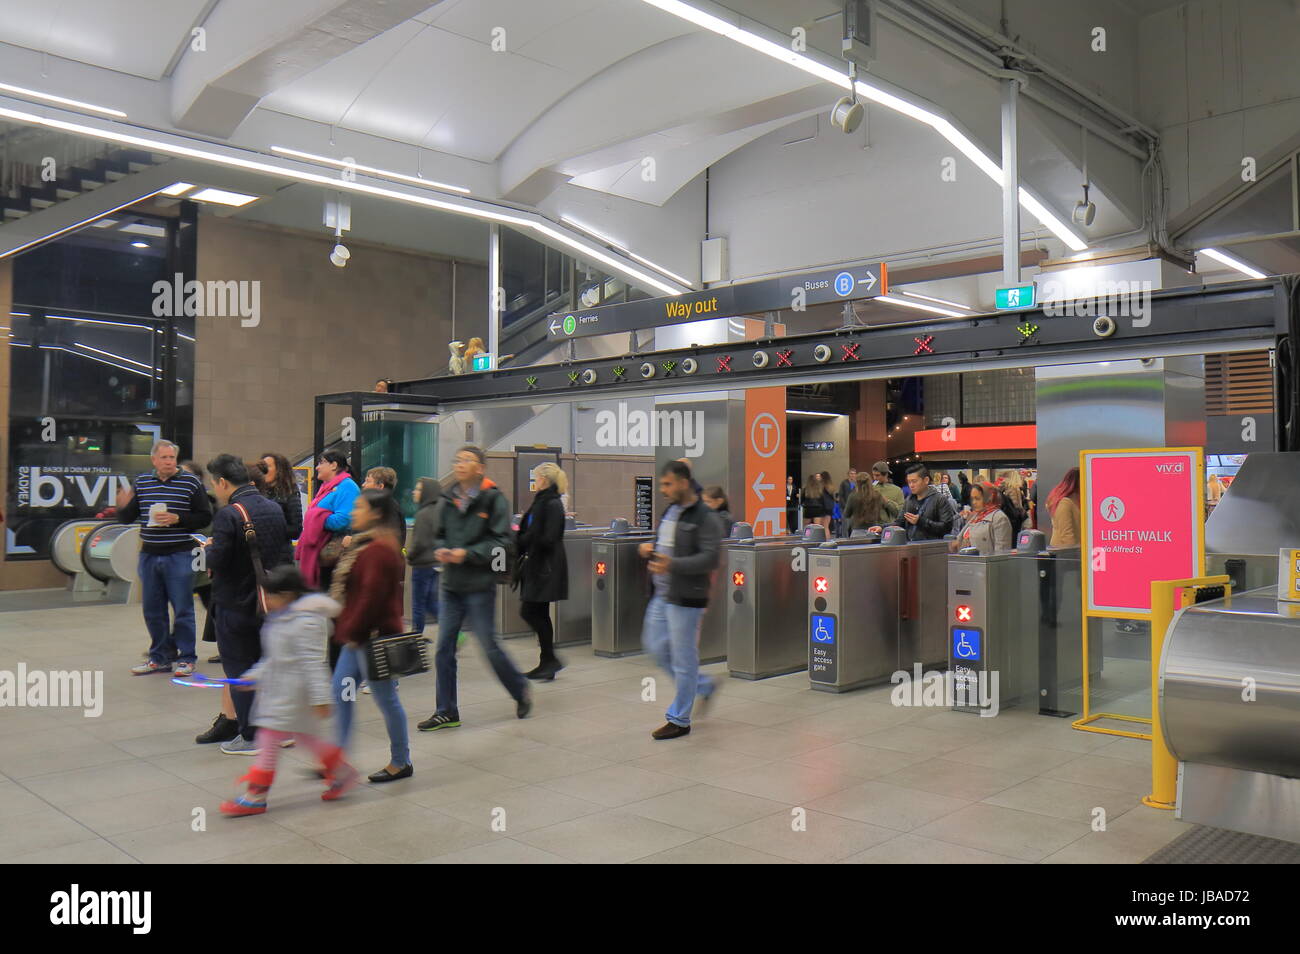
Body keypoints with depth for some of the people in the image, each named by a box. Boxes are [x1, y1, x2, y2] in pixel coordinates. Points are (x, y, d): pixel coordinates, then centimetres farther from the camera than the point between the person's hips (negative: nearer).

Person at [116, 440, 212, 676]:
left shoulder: (191, 483, -4)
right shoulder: (140, 483, 8)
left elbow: (205, 517, -5)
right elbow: (127, 518, 12)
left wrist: (177, 519, -17)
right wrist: (123, 507, -9)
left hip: (180, 555, -4)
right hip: (149, 555, 4)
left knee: (183, 609, -1)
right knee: (152, 610, 10)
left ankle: (186, 658, 9)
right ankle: (160, 657, 23)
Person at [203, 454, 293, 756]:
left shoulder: (228, 514, -18)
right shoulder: (274, 508, 4)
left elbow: (218, 561, -22)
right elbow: (287, 555, 6)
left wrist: (209, 549, -2)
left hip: (235, 604, -7)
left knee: (239, 670, 5)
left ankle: (250, 737, 11)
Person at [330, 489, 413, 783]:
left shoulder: (379, 550, -21)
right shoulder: (364, 544, 13)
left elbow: (372, 597, -24)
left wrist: (353, 632, -17)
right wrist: (347, 631, 15)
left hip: (373, 637, -11)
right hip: (358, 637, 11)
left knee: (386, 698, 2)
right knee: (341, 694, 13)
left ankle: (400, 763, 16)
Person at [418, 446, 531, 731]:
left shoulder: (493, 499, -8)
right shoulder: (449, 499, 8)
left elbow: (502, 542, -11)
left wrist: (468, 553, -19)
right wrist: (441, 550, -4)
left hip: (480, 586, -5)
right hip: (451, 585, 5)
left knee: (489, 646, 2)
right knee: (443, 648, 4)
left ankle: (521, 691, 27)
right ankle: (446, 712, 16)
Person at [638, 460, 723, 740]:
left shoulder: (705, 518, -14)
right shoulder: (670, 511, 12)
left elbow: (710, 557, -21)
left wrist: (673, 565, -31)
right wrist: (648, 549, 1)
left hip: (686, 597, -9)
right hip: (662, 594, 9)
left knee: (683, 658, 0)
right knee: (656, 646, 14)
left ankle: (679, 721, 12)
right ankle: (703, 685, 31)